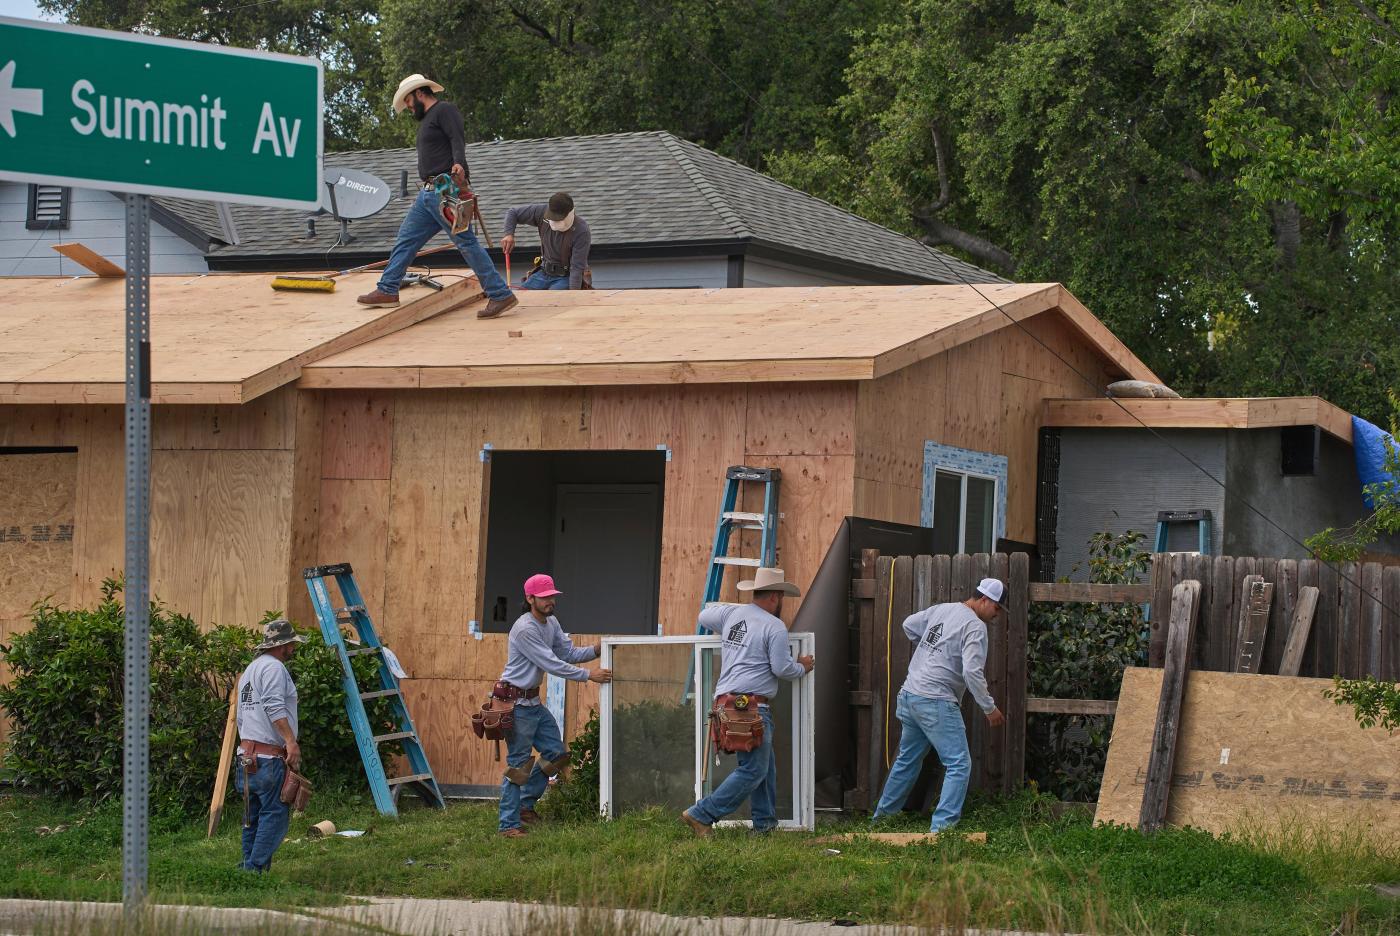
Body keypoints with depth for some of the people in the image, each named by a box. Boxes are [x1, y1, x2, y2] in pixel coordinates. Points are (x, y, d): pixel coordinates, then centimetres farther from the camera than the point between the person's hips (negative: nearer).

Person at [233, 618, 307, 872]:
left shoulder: (250, 670, 24)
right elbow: (274, 707, -22)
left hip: (247, 753, 10)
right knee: (275, 814, -10)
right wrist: (290, 740, -26)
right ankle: (256, 869, -16)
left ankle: (248, 869, 12)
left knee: (253, 817, 12)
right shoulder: (274, 667, -8)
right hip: (269, 758, -10)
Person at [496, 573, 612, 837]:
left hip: (534, 701, 10)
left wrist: (596, 651, -7)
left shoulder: (551, 623, 9)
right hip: (516, 703, -10)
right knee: (518, 764, -7)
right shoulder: (525, 629, -21)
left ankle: (526, 805, 25)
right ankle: (509, 824, -3)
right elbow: (552, 664, -22)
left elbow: (568, 653, 10)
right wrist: (588, 675, -19)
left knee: (556, 753, 13)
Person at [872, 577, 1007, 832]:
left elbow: (909, 624, 27)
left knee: (907, 760, 23)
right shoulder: (975, 626, -13)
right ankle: (942, 826, -14)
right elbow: (972, 672, -20)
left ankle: (883, 816, 32)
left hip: (909, 695, 9)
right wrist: (990, 708, -12)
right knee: (959, 764, -7)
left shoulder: (940, 610, 12)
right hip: (936, 703, -9)